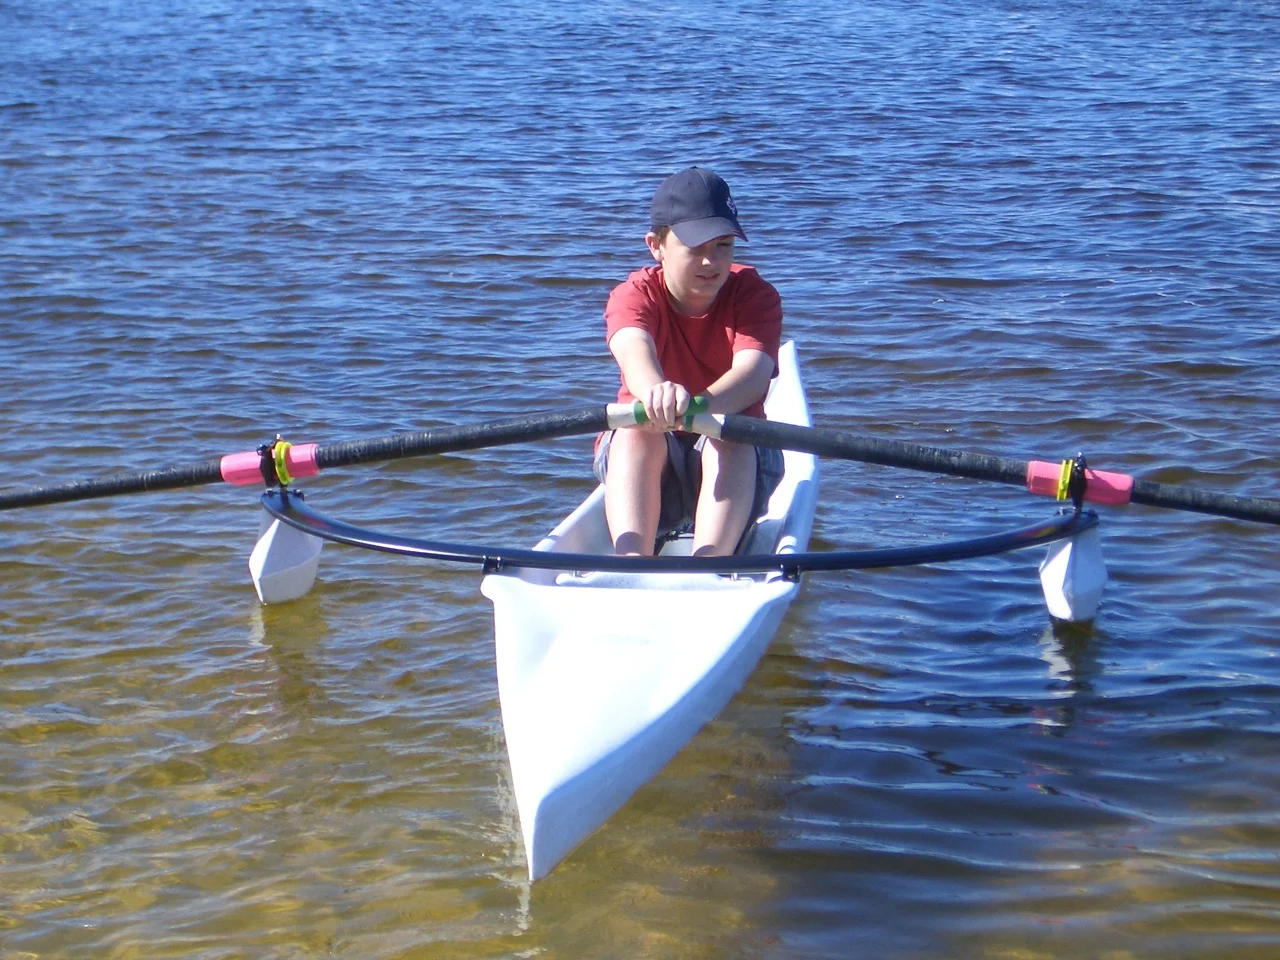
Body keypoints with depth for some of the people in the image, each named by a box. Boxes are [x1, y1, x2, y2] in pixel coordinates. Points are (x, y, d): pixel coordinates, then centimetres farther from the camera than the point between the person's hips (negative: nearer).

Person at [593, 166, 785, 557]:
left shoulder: (756, 296, -9)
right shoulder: (635, 295, -9)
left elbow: (754, 371, -30)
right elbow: (634, 348, -35)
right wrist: (656, 391, -60)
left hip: (735, 467, 0)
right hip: (647, 460, 0)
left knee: (730, 440, -33)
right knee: (636, 431, -32)